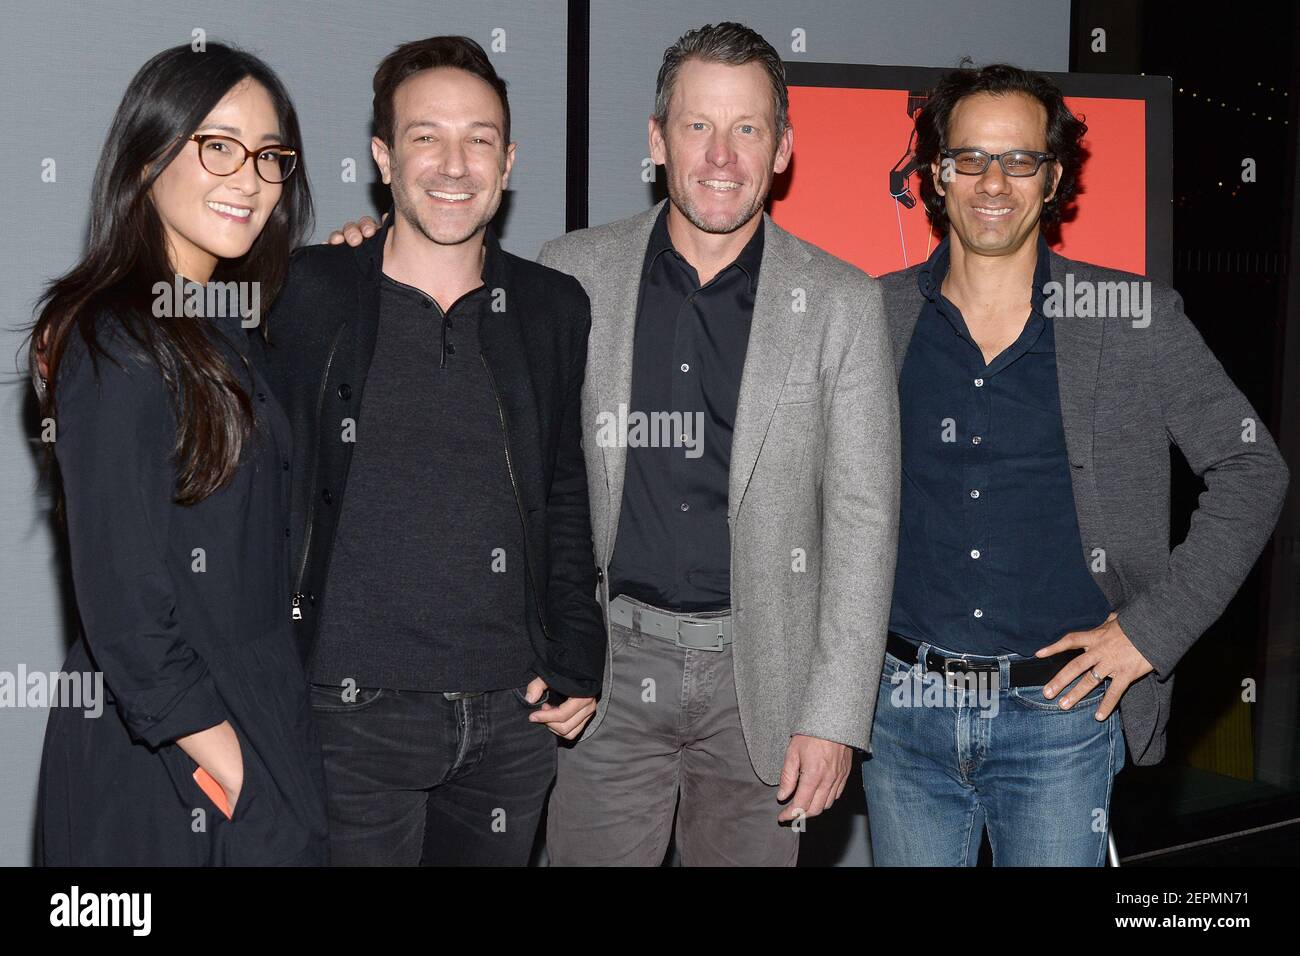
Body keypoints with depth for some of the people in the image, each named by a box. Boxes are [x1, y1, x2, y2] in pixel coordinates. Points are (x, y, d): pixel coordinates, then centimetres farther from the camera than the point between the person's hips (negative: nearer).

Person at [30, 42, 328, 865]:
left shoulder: (222, 330, 9)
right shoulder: (117, 347, -19)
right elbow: (127, 619, -22)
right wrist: (238, 781, -16)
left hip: (258, 714, 8)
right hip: (165, 768, -8)